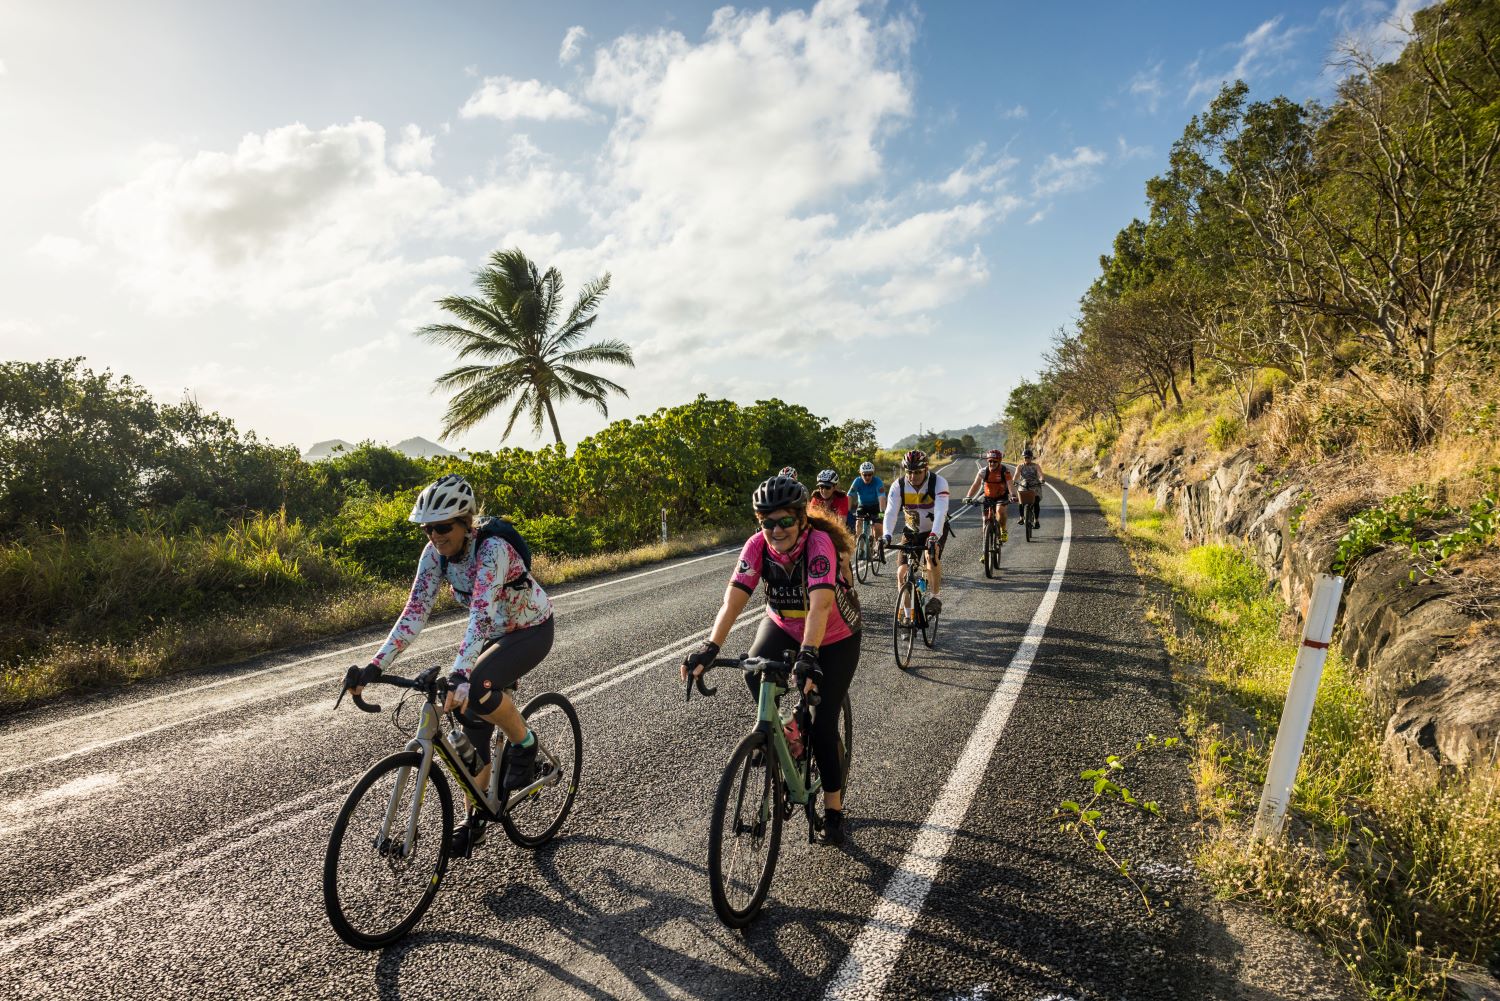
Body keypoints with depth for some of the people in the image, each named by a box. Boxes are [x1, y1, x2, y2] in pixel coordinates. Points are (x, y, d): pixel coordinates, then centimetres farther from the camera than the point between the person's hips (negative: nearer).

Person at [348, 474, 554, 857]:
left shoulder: (492, 549, -31)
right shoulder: (435, 553, -11)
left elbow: (481, 614, -42)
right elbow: (415, 612, -14)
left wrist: (459, 674, -52)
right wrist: (375, 666, -23)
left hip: (533, 629, -7)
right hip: (496, 634, 7)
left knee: (477, 688, -32)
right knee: (473, 724, 3)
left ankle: (525, 745, -4)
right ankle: (474, 821, 20)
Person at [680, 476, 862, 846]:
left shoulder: (819, 543, -33)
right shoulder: (757, 546, -22)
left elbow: (819, 606, -46)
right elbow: (734, 598, -33)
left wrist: (808, 655, -60)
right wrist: (710, 646, -47)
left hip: (835, 637, -3)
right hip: (783, 624, 3)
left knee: (823, 724, -4)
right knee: (755, 670, -27)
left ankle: (833, 807, 19)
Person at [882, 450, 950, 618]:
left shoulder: (939, 483, -25)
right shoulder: (898, 486, -18)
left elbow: (940, 512, -37)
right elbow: (890, 513, -27)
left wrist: (933, 536, -52)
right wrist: (886, 536, -45)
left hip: (936, 529, -3)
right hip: (913, 531, 3)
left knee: (932, 555, -34)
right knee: (902, 573, -5)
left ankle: (934, 598, -17)